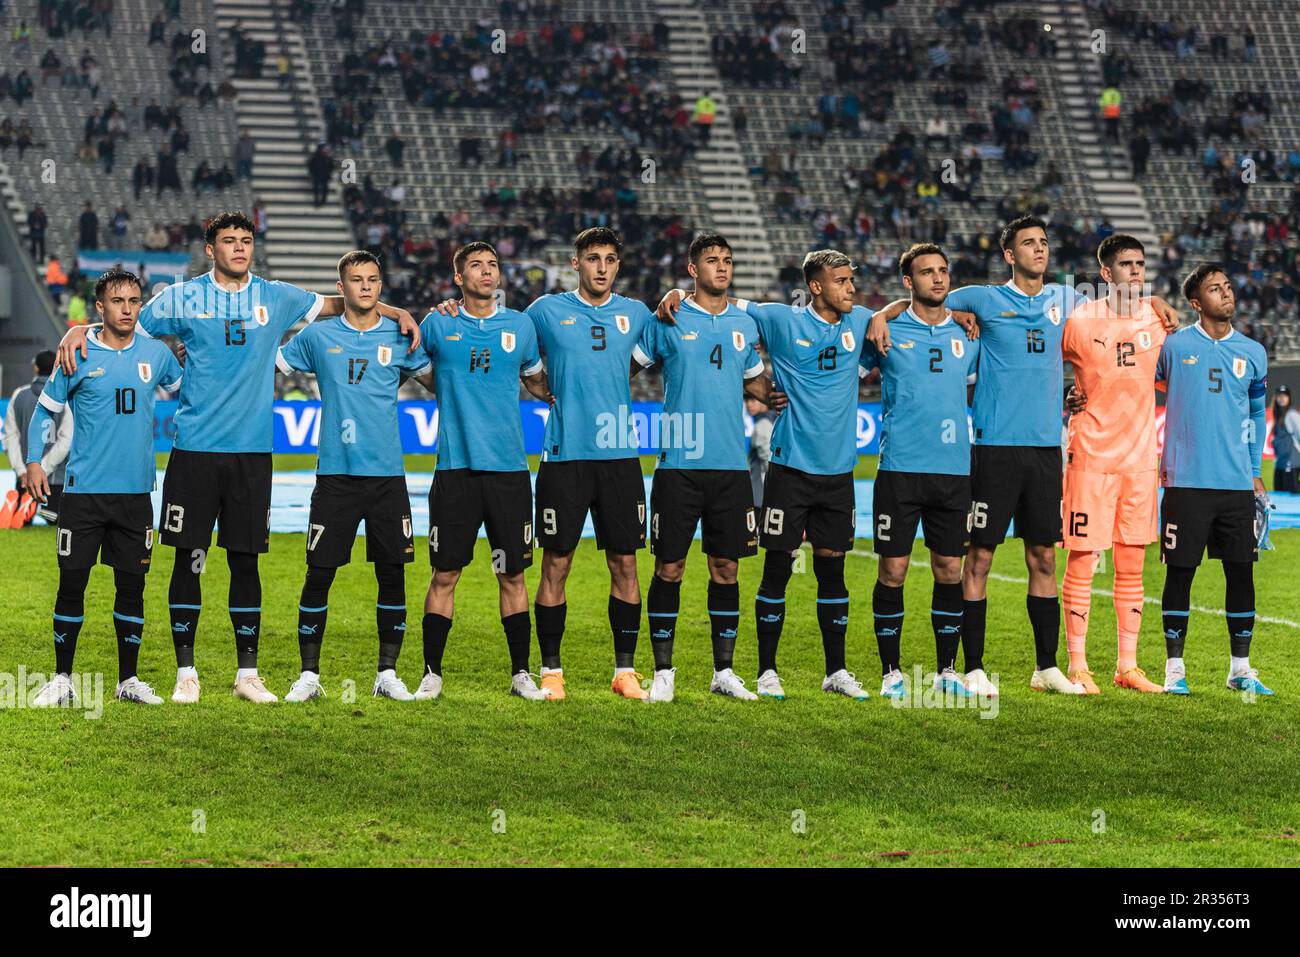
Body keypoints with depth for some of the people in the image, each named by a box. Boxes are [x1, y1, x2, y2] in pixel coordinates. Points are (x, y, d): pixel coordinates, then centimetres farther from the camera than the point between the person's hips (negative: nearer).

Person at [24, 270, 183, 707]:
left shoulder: (156, 354, 5)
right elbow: (45, 410, 6)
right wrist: (33, 461, -4)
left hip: (136, 491, 2)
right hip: (84, 490, -2)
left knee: (132, 586, 6)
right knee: (72, 584, -2)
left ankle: (128, 680, 16)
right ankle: (62, 680, 9)